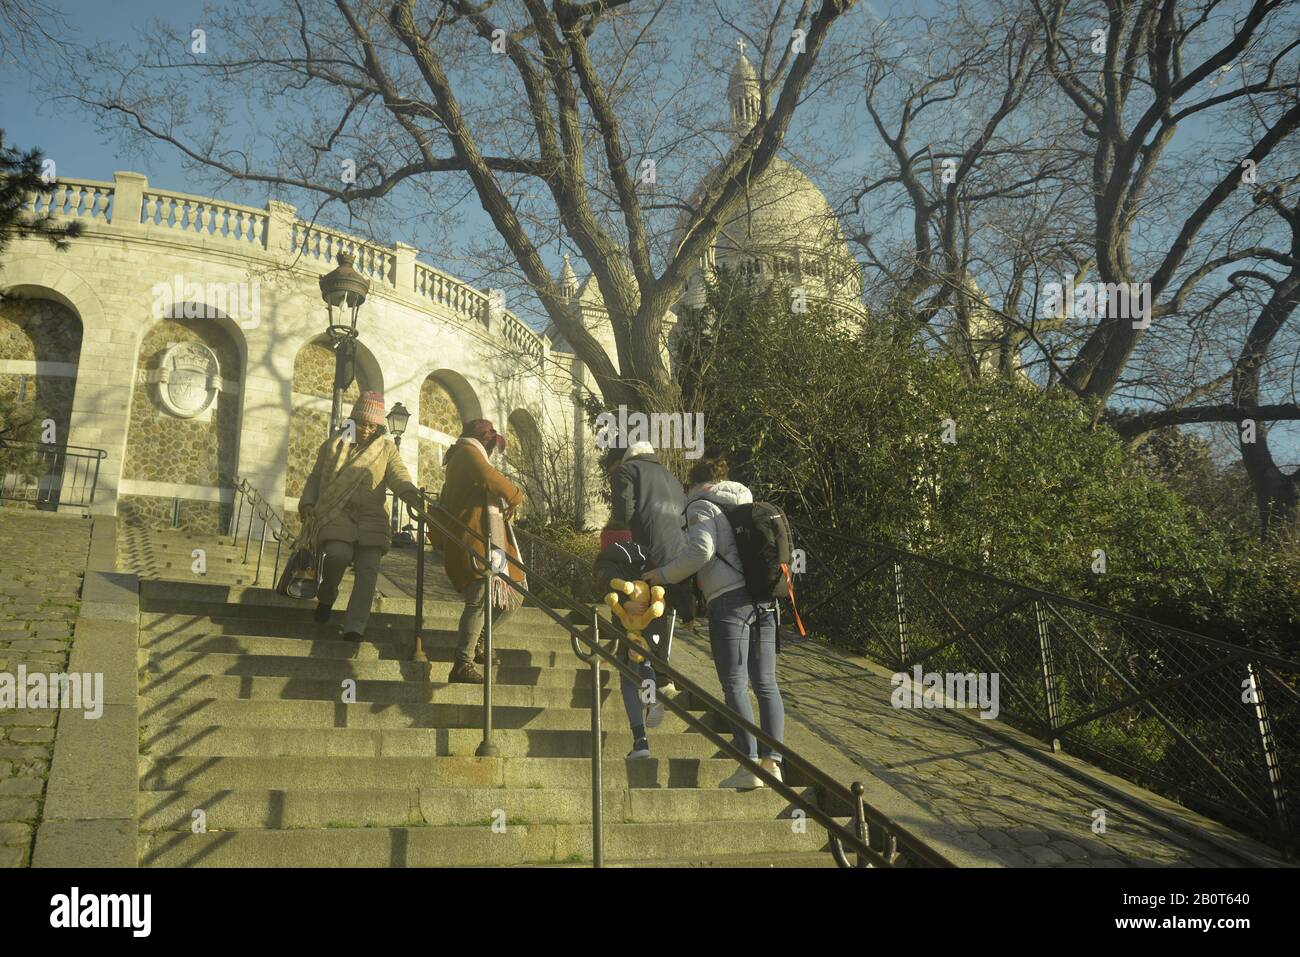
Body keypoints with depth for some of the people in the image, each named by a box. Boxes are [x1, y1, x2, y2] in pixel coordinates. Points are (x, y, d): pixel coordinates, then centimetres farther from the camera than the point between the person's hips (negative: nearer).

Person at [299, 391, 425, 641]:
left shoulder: (386, 448, 12)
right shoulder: (333, 444, 14)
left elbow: (398, 475, -4)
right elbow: (315, 478, 20)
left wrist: (410, 494, -26)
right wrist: (307, 502, 2)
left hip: (371, 517, 1)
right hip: (336, 513, -1)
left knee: (368, 569, -14)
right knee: (339, 553, -27)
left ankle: (354, 627, -15)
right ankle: (326, 597, 3)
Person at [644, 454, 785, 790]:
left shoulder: (701, 506, 2)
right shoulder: (749, 506, 24)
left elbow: (701, 550, -13)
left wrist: (664, 574, -3)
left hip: (729, 599, -7)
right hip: (764, 601, 7)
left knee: (735, 685, -7)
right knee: (766, 685, 6)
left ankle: (749, 766, -12)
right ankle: (772, 761, -1)